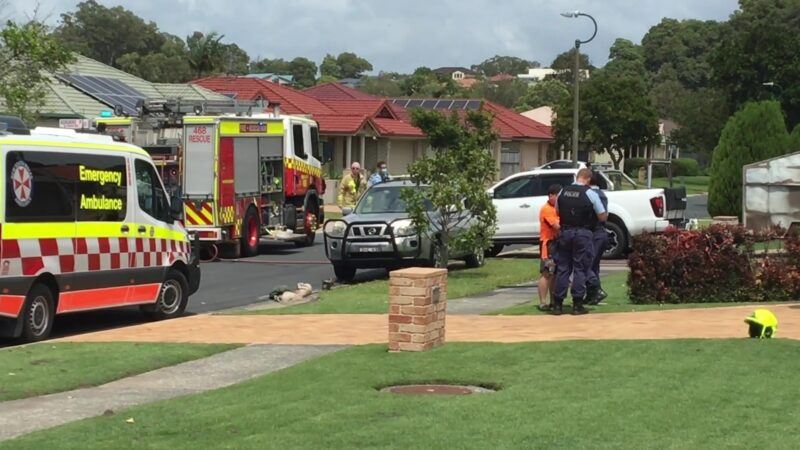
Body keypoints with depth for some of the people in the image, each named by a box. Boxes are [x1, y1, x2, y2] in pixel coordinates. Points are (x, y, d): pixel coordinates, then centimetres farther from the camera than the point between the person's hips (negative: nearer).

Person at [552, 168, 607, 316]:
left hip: (565, 232, 4)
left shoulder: (562, 192, 4)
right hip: (583, 233, -4)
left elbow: (557, 211, 16)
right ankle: (577, 305, 3)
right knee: (580, 269, 3)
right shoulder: (590, 194, -8)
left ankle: (557, 304, 9)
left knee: (562, 268, 9)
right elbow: (602, 217, -5)